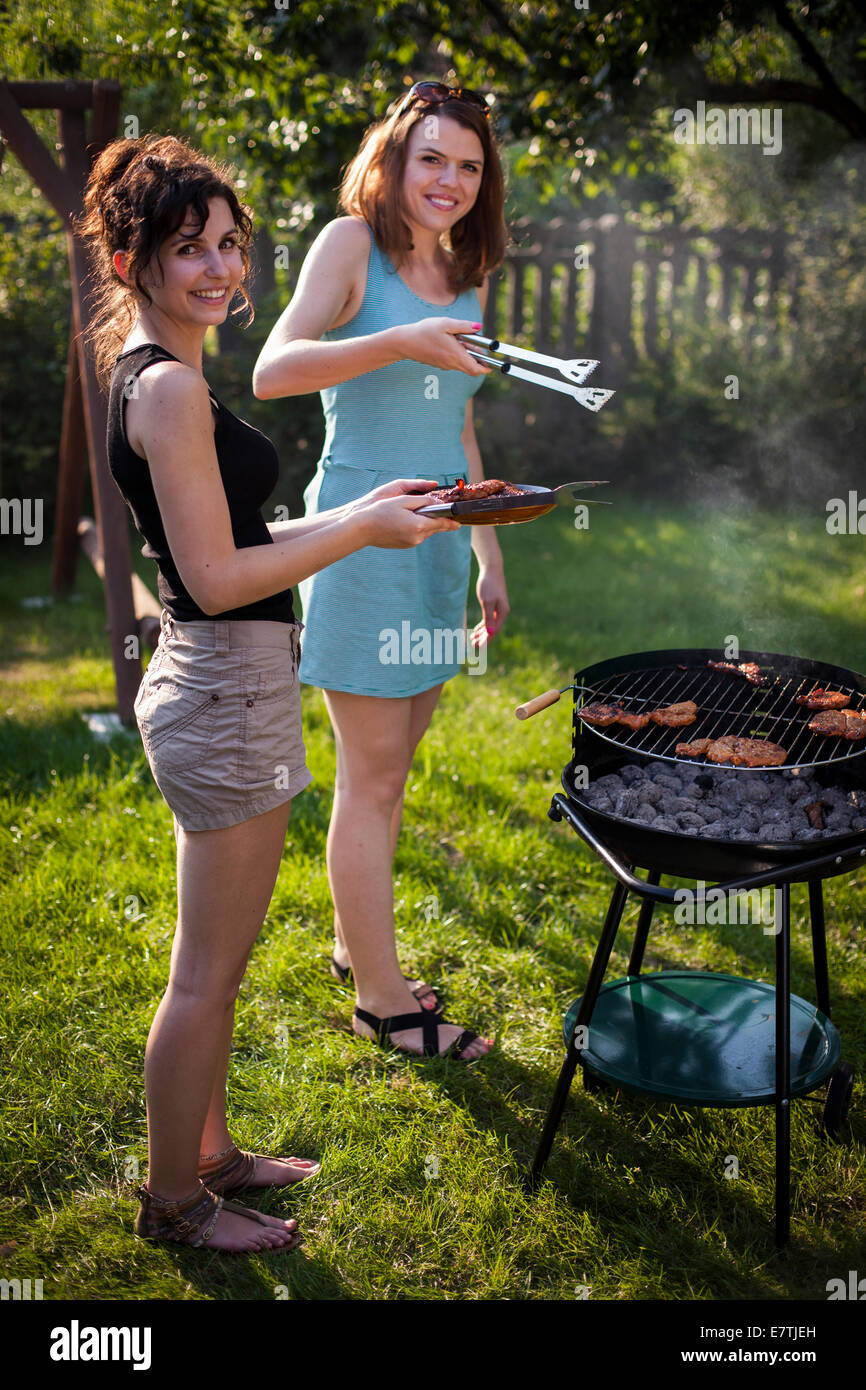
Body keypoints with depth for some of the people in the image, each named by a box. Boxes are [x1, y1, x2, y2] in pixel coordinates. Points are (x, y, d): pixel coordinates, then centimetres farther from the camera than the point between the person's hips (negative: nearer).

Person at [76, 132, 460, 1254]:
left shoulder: (152, 373, 13)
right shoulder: (170, 385, -18)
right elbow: (218, 578, -21)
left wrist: (356, 511, 11)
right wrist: (364, 529, -14)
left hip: (211, 686, 10)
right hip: (227, 692, -10)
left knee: (214, 960, 21)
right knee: (208, 973, 5)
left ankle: (206, 1152, 38)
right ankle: (173, 1201, 22)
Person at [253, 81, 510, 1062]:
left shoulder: (467, 278, 15)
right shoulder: (351, 244, -5)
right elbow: (272, 371, -18)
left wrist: (489, 555, 19)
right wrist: (401, 341, -28)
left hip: (438, 539, 7)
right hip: (362, 530, -7)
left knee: (388, 765, 14)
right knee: (372, 777, -1)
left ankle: (355, 945, 30)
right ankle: (382, 999, 11)